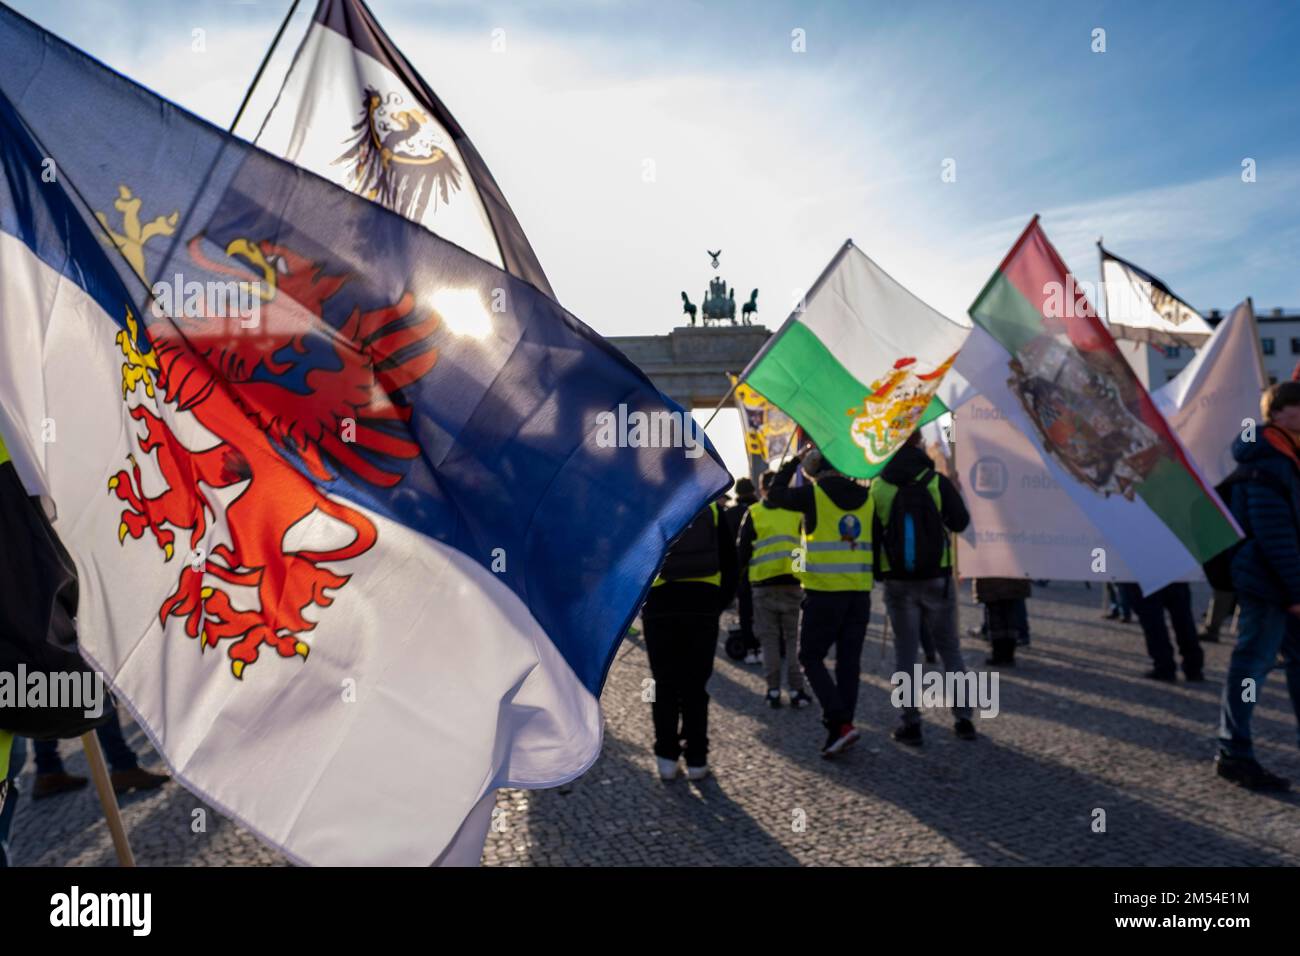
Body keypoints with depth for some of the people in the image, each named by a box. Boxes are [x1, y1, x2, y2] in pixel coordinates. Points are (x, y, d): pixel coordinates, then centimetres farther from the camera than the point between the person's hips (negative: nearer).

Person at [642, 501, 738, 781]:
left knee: (665, 686, 9)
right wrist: (721, 603, 13)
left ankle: (667, 757, 12)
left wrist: (639, 602, 11)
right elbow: (729, 561, 7)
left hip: (660, 607, -1)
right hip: (703, 607, 1)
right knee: (695, 687, 9)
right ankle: (696, 759, 12)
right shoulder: (711, 509, 7)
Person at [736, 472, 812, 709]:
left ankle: (773, 691, 7)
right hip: (792, 583, 1)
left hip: (763, 584, -1)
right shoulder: (797, 512, 4)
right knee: (793, 638, 8)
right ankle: (796, 690, 5)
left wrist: (742, 576, 14)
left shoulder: (753, 513, 1)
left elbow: (742, 549, 3)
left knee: (769, 639, 7)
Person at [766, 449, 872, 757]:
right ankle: (839, 730, 16)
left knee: (810, 657, 6)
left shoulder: (814, 494, -8)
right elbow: (875, 540, 16)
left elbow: (775, 494, 7)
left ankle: (840, 723, -7)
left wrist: (793, 462, 16)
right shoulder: (865, 497, 7)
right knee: (849, 661, 10)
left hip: (823, 592, -5)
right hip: (859, 592, 5)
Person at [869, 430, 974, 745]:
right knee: (949, 648, 13)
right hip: (937, 578, 0)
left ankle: (911, 723, 9)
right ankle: (963, 718, 15)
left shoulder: (878, 487, -3)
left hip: (898, 582, 0)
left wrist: (875, 572, 12)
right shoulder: (937, 481, -7)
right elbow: (960, 522, 1)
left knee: (905, 652, 8)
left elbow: (871, 534, 0)